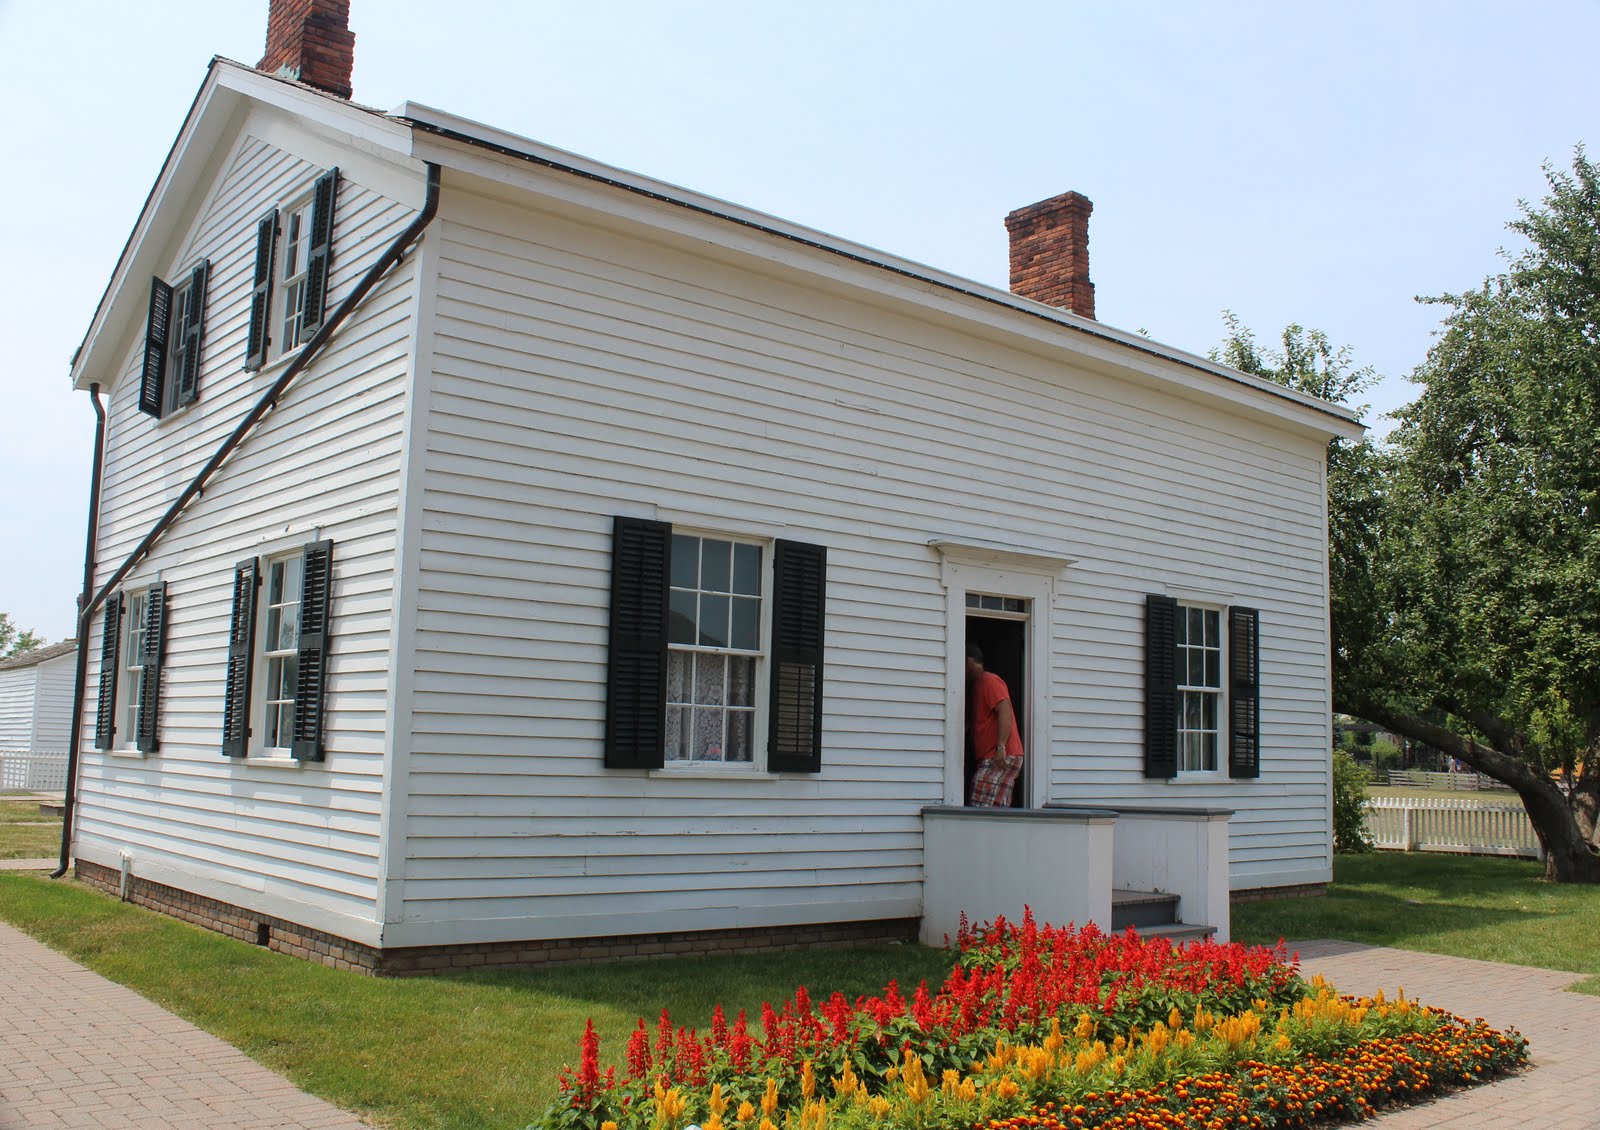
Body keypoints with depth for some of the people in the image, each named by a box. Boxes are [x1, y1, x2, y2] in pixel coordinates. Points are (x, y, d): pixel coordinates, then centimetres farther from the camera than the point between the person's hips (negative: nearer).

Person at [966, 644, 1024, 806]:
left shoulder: (989, 681, -7)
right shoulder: (977, 685, 25)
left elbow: (1005, 713, -19)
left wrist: (1001, 747, -25)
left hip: (1001, 757, -10)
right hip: (990, 759, 10)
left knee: (982, 813, -17)